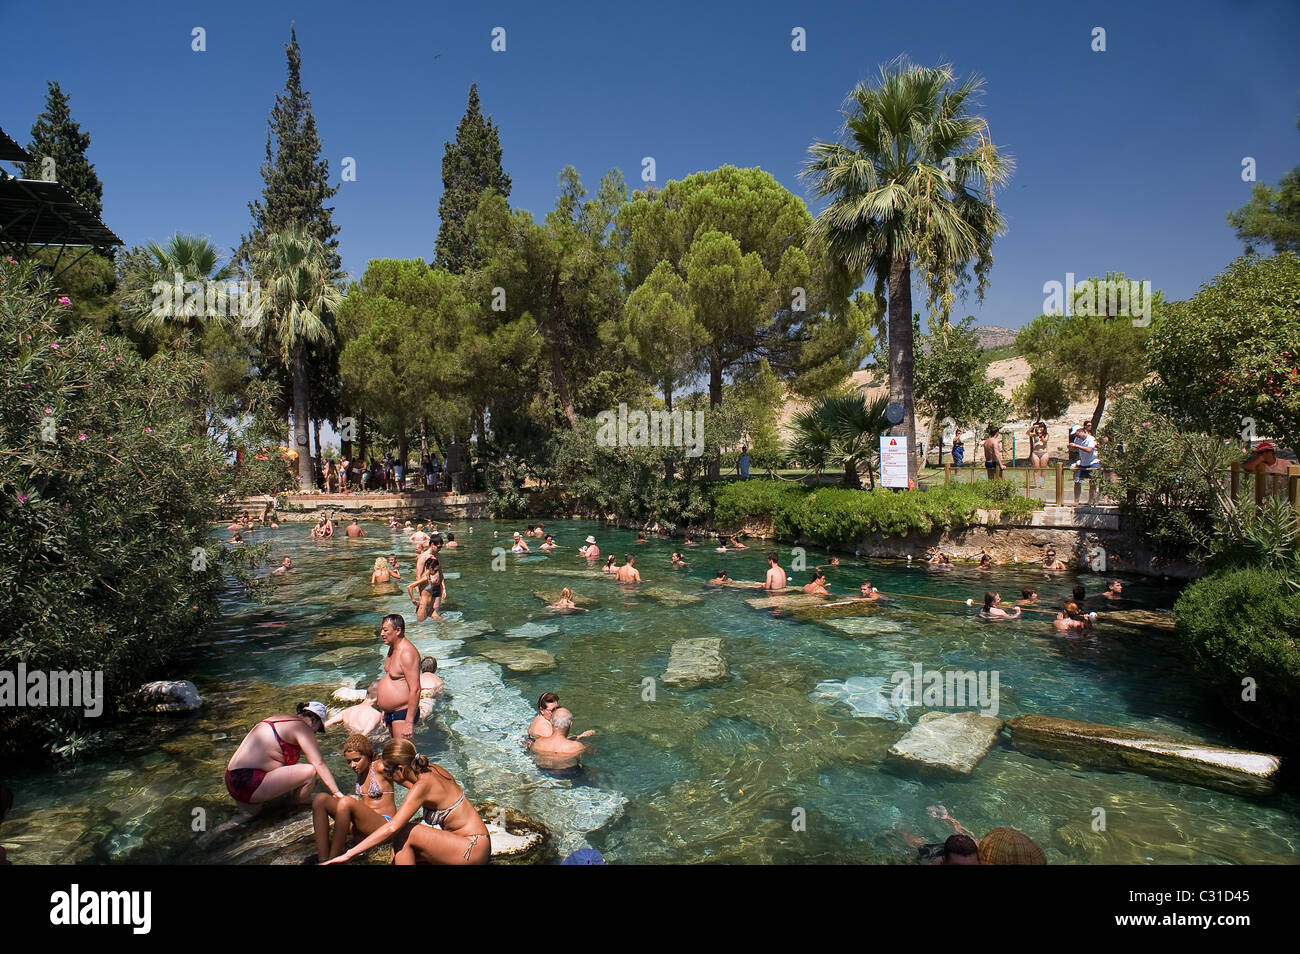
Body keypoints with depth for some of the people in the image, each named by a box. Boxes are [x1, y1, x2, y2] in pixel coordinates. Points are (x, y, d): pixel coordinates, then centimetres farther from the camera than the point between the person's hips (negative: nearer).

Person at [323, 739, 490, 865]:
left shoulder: (423, 786, -19)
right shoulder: (431, 769, 4)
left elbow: (392, 827, -26)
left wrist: (349, 854, -23)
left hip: (474, 849, -9)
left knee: (404, 834, -14)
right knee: (400, 851, 6)